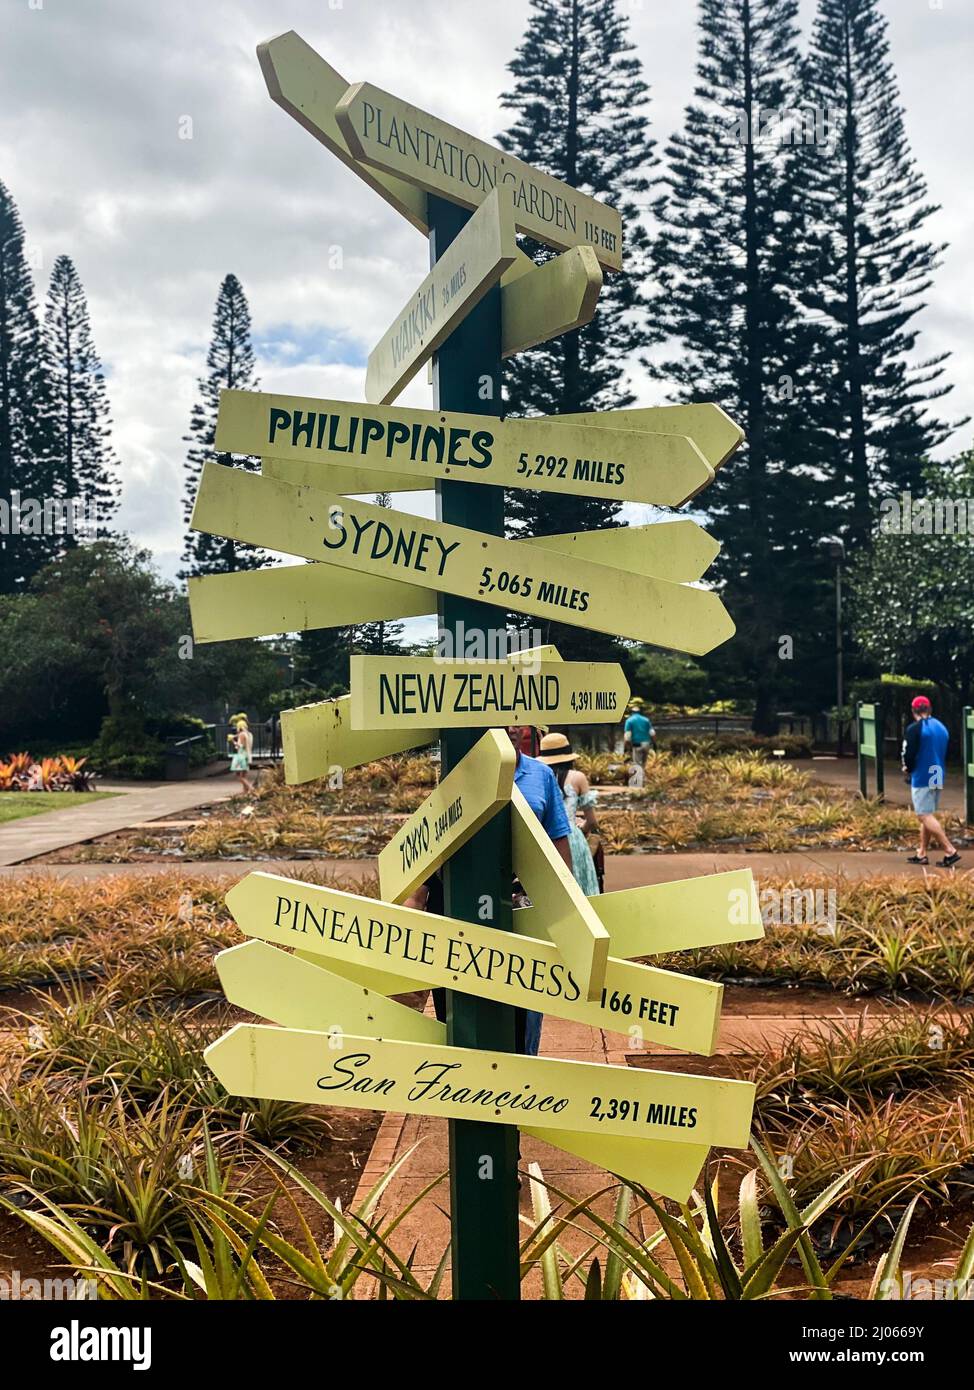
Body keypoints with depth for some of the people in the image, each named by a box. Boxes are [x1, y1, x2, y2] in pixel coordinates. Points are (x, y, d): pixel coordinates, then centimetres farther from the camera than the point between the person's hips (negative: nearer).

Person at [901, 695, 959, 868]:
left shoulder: (915, 728, -13)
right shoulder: (942, 728, 11)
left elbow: (909, 754, -15)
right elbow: (947, 754, 15)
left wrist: (908, 768, 5)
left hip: (921, 778, -8)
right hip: (938, 777, 8)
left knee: (925, 816, -7)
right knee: (926, 816, 16)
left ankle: (950, 851, -16)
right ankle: (922, 854, 17)